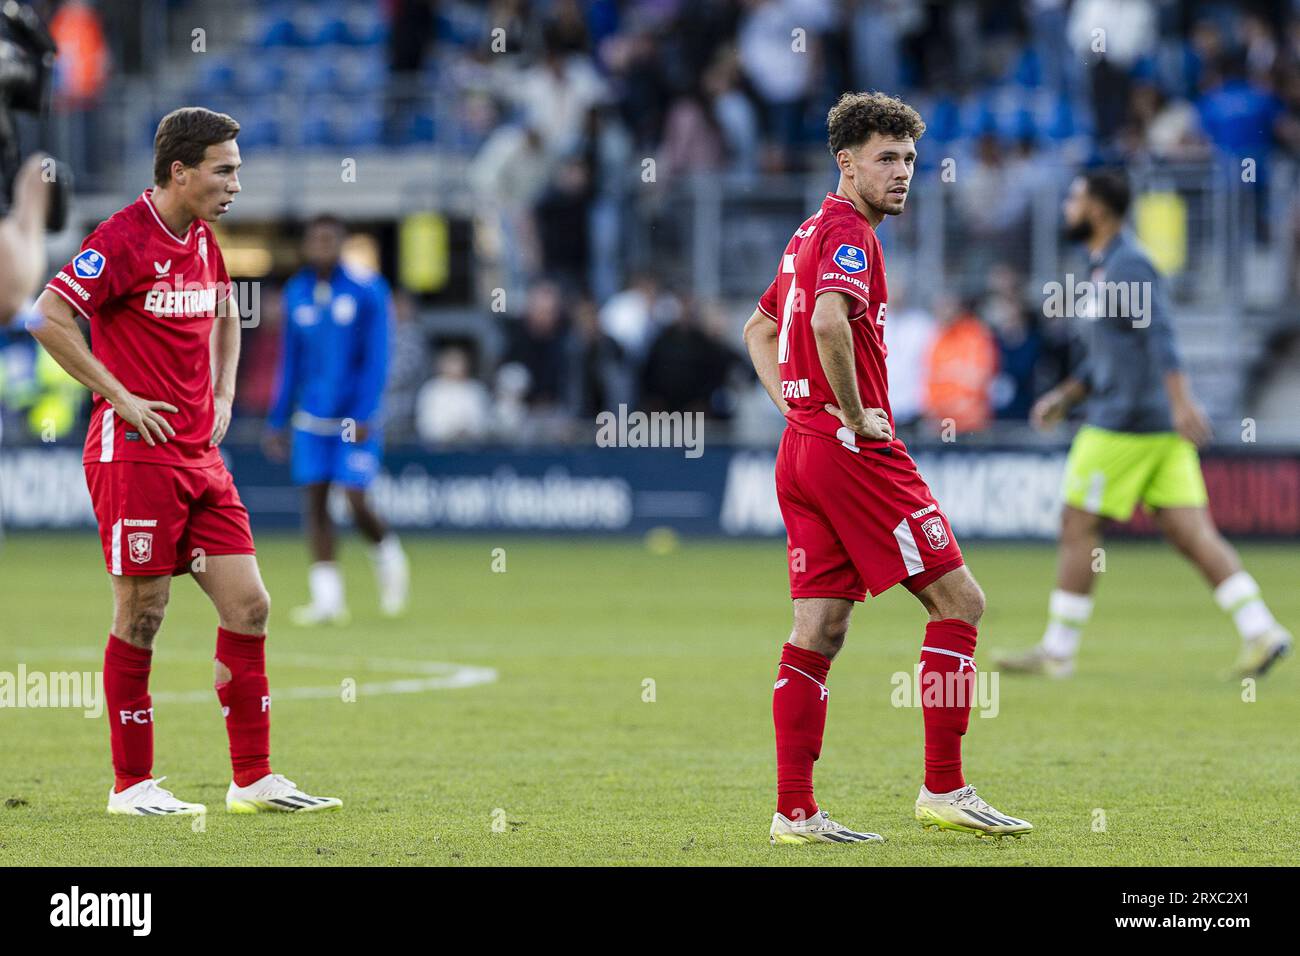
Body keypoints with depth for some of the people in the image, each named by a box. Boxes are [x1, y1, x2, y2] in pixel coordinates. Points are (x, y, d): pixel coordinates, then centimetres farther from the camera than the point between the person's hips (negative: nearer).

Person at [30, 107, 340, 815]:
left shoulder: (203, 241, 12)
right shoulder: (123, 238, -12)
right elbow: (49, 318, -18)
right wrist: (122, 397, -16)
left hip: (201, 456, 8)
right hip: (136, 456, -8)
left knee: (248, 606, 3)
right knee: (141, 617, -2)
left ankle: (254, 779, 9)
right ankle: (132, 785, 7)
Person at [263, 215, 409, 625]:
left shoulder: (368, 290, -7)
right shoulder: (297, 293, 8)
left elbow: (376, 357, -9)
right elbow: (291, 361, 15)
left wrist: (363, 415, -16)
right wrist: (276, 420, 13)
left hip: (356, 418, -4)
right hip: (311, 419, 4)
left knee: (356, 501, -11)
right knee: (315, 500, -3)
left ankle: (388, 557, 20)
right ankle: (327, 598, 0)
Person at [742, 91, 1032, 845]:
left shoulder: (813, 235, 19)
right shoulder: (849, 233, -11)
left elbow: (760, 329, 31)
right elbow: (831, 322, -30)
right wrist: (853, 414, -19)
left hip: (803, 446, 9)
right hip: (856, 450, -9)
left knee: (820, 630, 7)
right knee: (959, 601, -3)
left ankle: (795, 812, 4)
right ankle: (944, 790, -4)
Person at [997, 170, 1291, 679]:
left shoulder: (1128, 265, -11)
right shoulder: (1105, 267, 20)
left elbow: (1160, 333, -23)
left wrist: (1181, 401, -32)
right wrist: (1064, 397, 21)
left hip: (1124, 426, -10)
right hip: (1159, 427, 10)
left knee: (1078, 526, -1)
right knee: (1189, 531, 2)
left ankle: (1057, 650, 5)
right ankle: (1261, 632, -7)